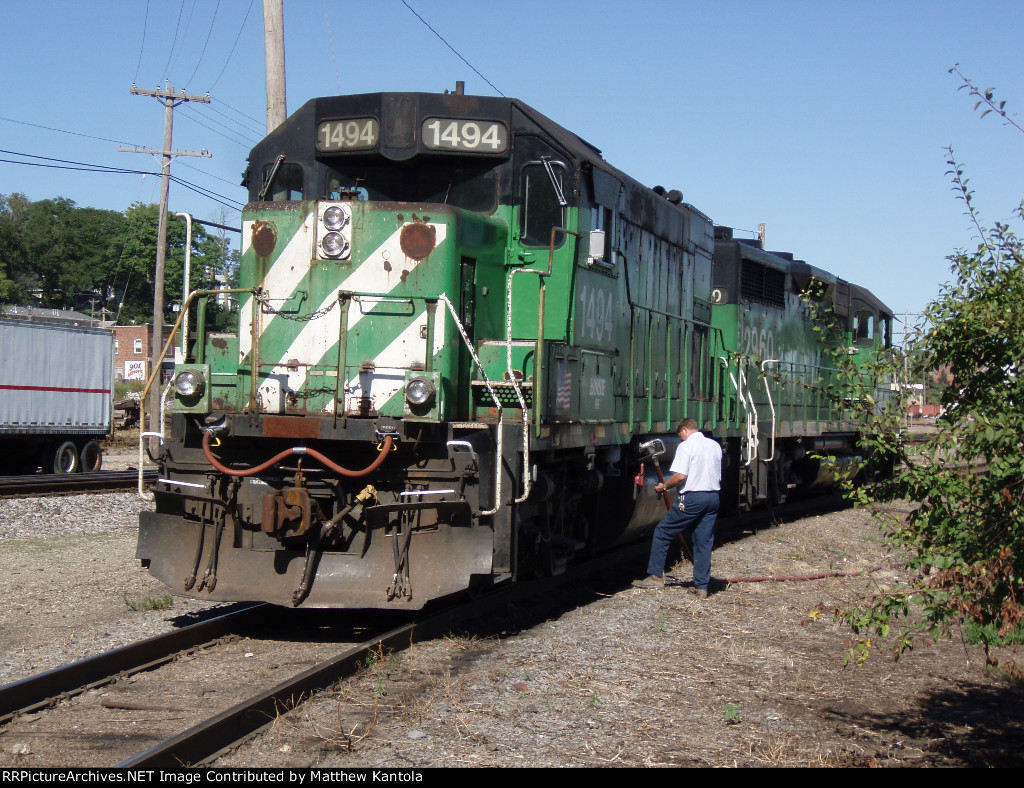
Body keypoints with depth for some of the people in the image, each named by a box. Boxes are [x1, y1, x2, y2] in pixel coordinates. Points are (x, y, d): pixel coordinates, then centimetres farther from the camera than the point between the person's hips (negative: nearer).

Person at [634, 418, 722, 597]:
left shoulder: (686, 446, -8)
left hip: (693, 498, -7)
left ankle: (656, 576, 5)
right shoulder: (715, 446, 14)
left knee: (662, 533, 5)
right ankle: (702, 587, 7)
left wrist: (664, 486, -3)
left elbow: (680, 476, -17)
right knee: (704, 542, 9)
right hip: (713, 498, 7)